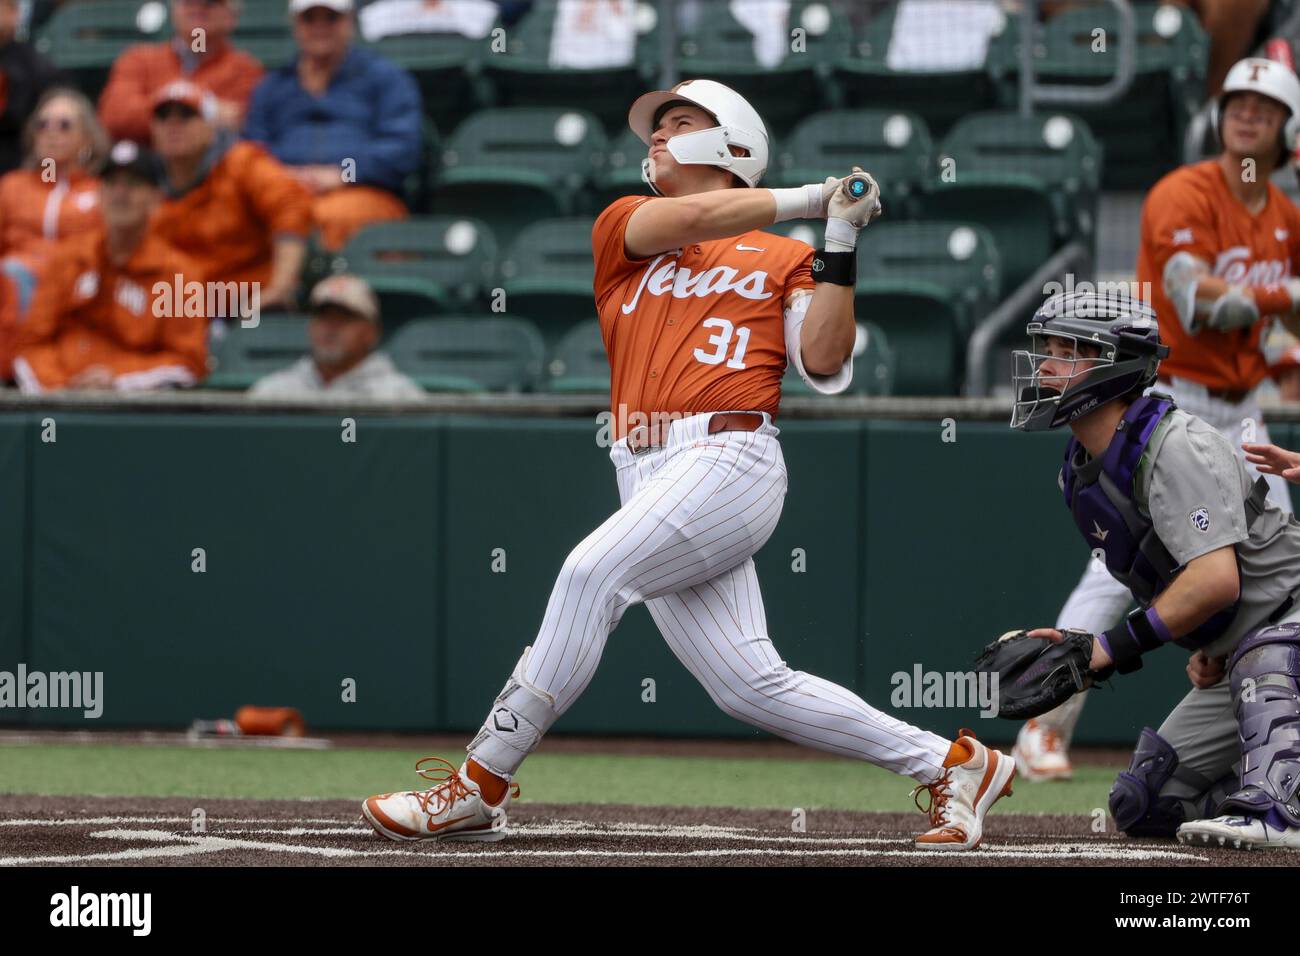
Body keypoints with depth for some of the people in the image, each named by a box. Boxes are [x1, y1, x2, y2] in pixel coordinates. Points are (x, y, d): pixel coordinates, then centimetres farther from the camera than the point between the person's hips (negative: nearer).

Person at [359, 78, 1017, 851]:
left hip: (730, 457, -5)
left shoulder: (783, 259, 13)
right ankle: (952, 764, 7)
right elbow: (689, 220, 1)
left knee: (595, 570, -26)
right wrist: (806, 199, 4)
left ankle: (481, 785, -22)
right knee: (750, 685, -3)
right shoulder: (625, 228, 22)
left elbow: (824, 362, 0)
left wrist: (839, 242, -3)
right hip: (649, 477, 5)